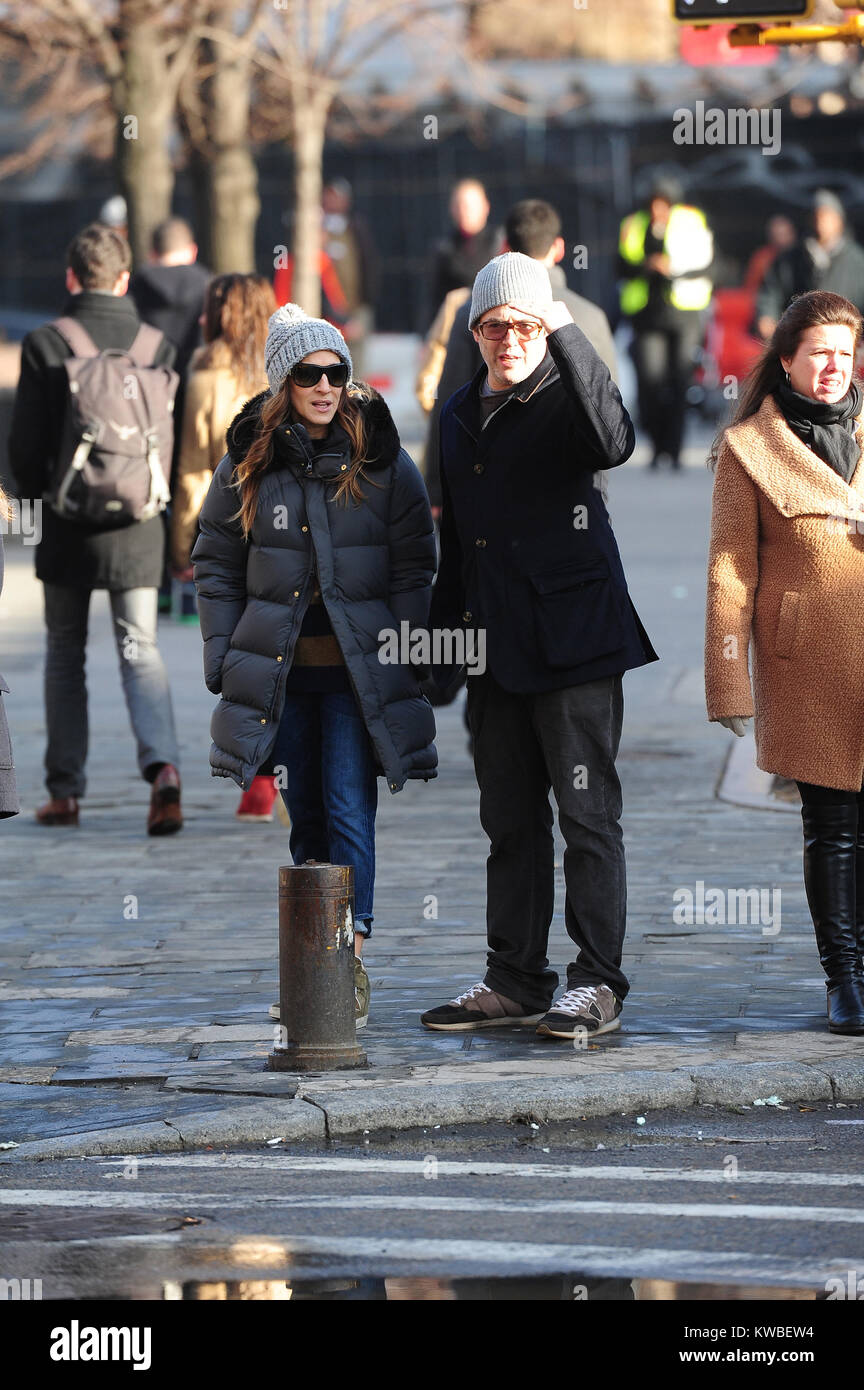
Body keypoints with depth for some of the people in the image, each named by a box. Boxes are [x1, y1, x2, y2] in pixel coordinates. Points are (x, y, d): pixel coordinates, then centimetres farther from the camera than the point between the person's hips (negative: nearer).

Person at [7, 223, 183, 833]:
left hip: (68, 526, -1)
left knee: (65, 655, 13)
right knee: (141, 650, 4)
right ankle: (162, 765, -19)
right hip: (138, 529, 1)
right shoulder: (157, 346, 0)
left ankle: (65, 790, 15)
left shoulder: (45, 344, -7)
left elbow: (26, 443, -6)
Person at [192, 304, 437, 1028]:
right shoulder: (247, 465, 3)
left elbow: (415, 567, 2)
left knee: (349, 811, -12)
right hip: (281, 668, 2)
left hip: (359, 669, -2)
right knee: (306, 815, 9)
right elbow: (216, 565, 10)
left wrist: (405, 656, -5)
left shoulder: (385, 464, -1)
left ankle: (350, 960, -17)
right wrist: (223, 657, 2)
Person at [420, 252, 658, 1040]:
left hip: (573, 638, -7)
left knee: (587, 813, -6)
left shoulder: (565, 398, -4)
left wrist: (566, 334, -29)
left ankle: (599, 983, -3)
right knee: (510, 819, 11)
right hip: (495, 646, 7)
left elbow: (613, 441, -29)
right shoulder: (461, 416, 15)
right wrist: (444, 635, 20)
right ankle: (517, 981, 17)